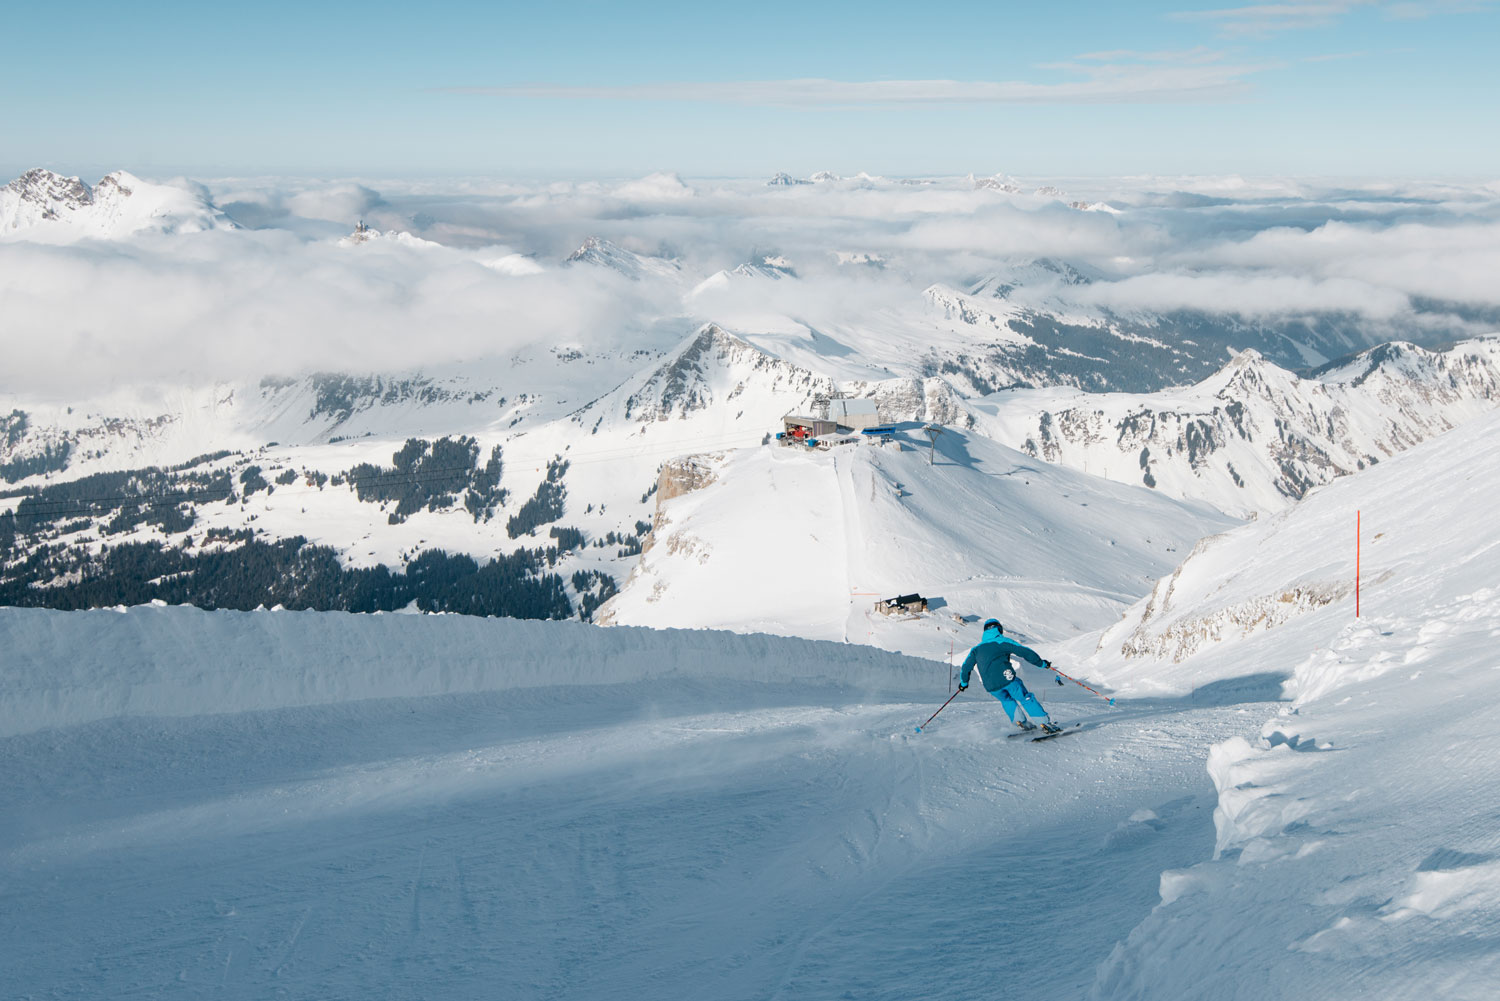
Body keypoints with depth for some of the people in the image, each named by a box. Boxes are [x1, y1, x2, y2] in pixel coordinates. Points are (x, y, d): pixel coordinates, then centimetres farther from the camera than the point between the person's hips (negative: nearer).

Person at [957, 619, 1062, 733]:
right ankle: (1045, 722, -3)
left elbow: (966, 667, 24)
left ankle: (1020, 721, 14)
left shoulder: (977, 649, 21)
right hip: (1007, 678, -4)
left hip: (990, 686, 4)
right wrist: (1041, 663, 15)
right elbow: (1025, 652, 5)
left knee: (1006, 699, 30)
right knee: (1026, 699, 5)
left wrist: (963, 683, 40)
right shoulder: (1003, 641, 9)